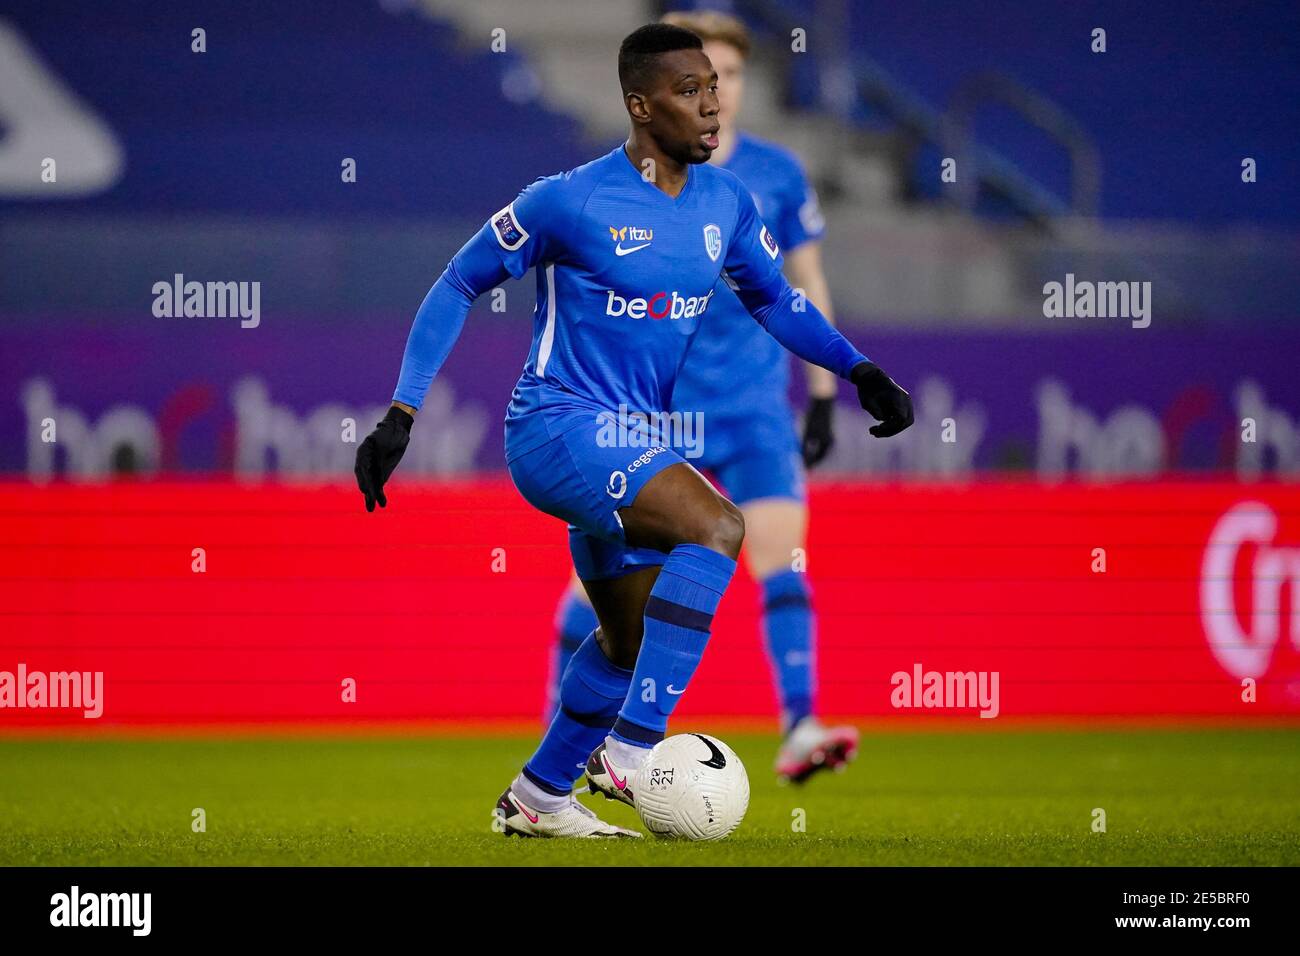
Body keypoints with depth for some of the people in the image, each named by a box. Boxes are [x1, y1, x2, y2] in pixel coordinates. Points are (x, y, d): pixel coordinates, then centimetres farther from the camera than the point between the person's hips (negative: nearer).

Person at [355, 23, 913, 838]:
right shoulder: (571, 202, -13)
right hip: (557, 428, -8)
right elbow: (458, 285, -4)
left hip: (628, 446, 8)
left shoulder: (725, 203, 5)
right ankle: (630, 750, -28)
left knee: (635, 640, 17)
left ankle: (539, 797, 33)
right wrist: (402, 415, -9)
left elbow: (774, 299, 20)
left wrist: (860, 371, 4)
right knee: (717, 527, -28)